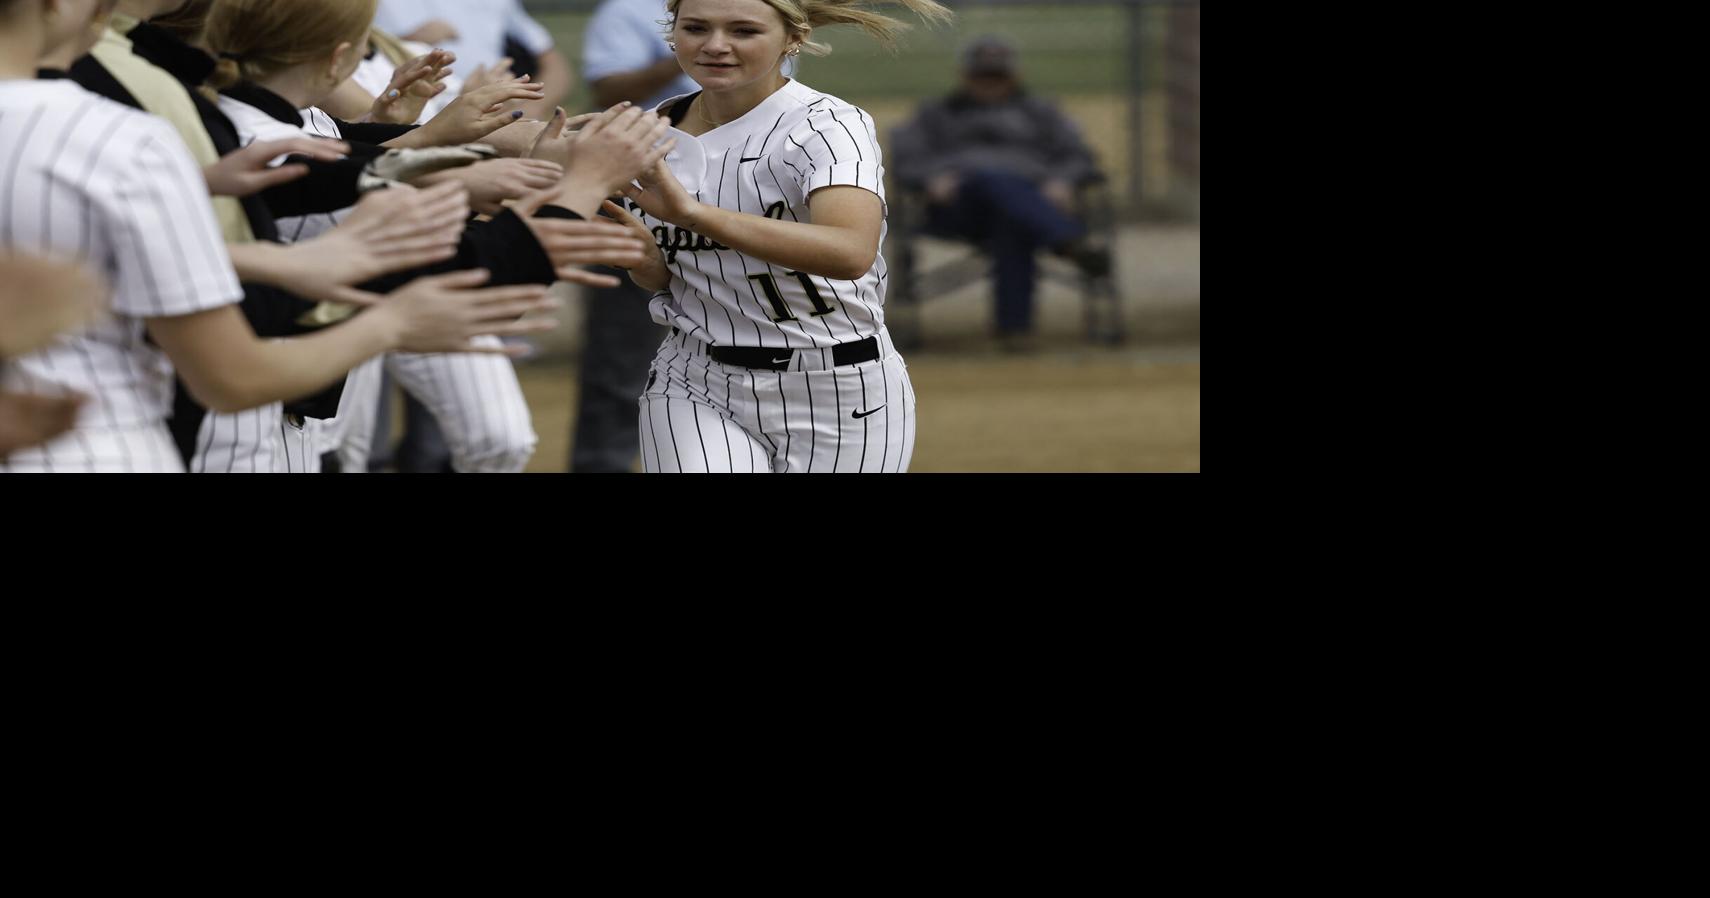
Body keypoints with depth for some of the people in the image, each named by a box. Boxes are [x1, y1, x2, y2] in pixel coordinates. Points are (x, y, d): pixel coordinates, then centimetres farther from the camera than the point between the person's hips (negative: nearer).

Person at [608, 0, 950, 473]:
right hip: (696, 385, 4)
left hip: (840, 396, -4)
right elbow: (662, 279, 11)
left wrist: (692, 212, -43)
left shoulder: (827, 126, -16)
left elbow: (851, 252, -36)